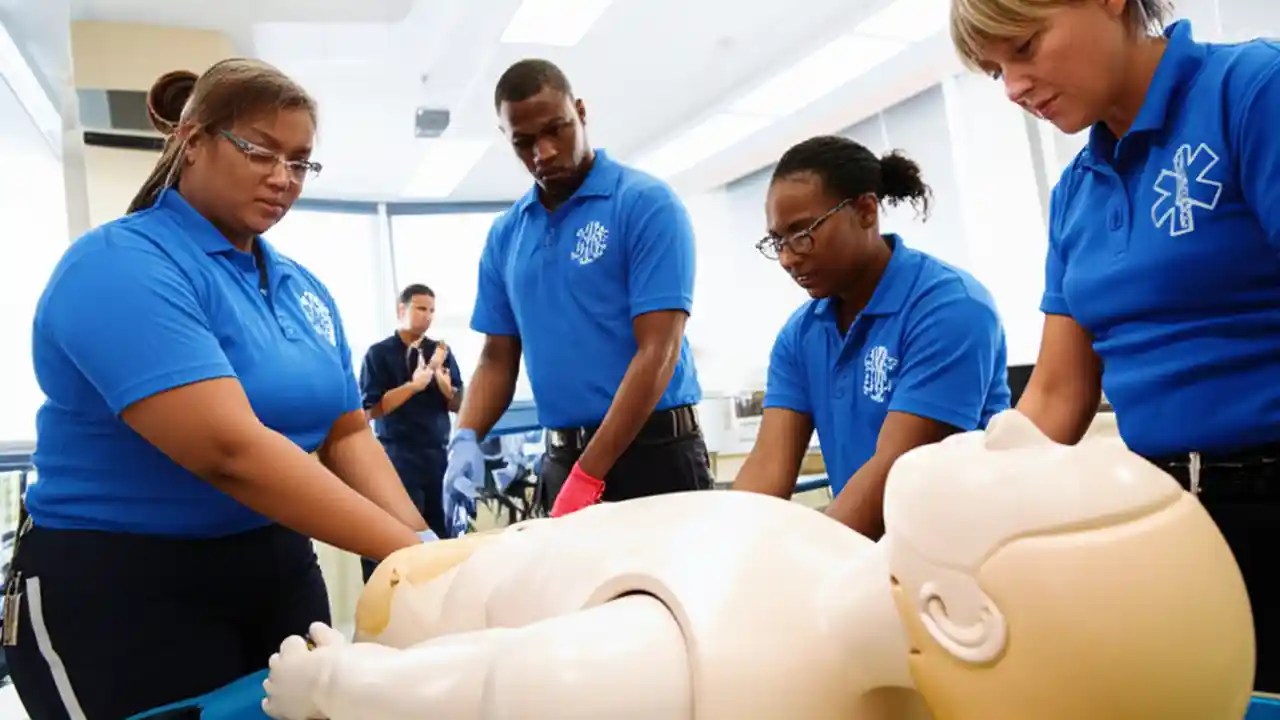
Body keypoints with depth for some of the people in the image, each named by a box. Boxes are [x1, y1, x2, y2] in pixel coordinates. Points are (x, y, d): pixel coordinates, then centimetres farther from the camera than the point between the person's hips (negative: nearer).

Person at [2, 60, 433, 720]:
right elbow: (230, 450, -29)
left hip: (282, 575, 7)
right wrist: (407, 551, -31)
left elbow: (346, 434, 3)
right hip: (121, 594, -6)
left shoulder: (304, 289, 7)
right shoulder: (120, 266, -17)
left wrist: (422, 540, -15)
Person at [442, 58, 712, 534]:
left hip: (653, 450, -4)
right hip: (562, 458, 5)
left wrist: (588, 477, -21)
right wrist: (465, 439, -7)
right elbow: (498, 358, 12)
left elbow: (659, 351, -16)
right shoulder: (505, 234, 8)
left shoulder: (647, 204, -9)